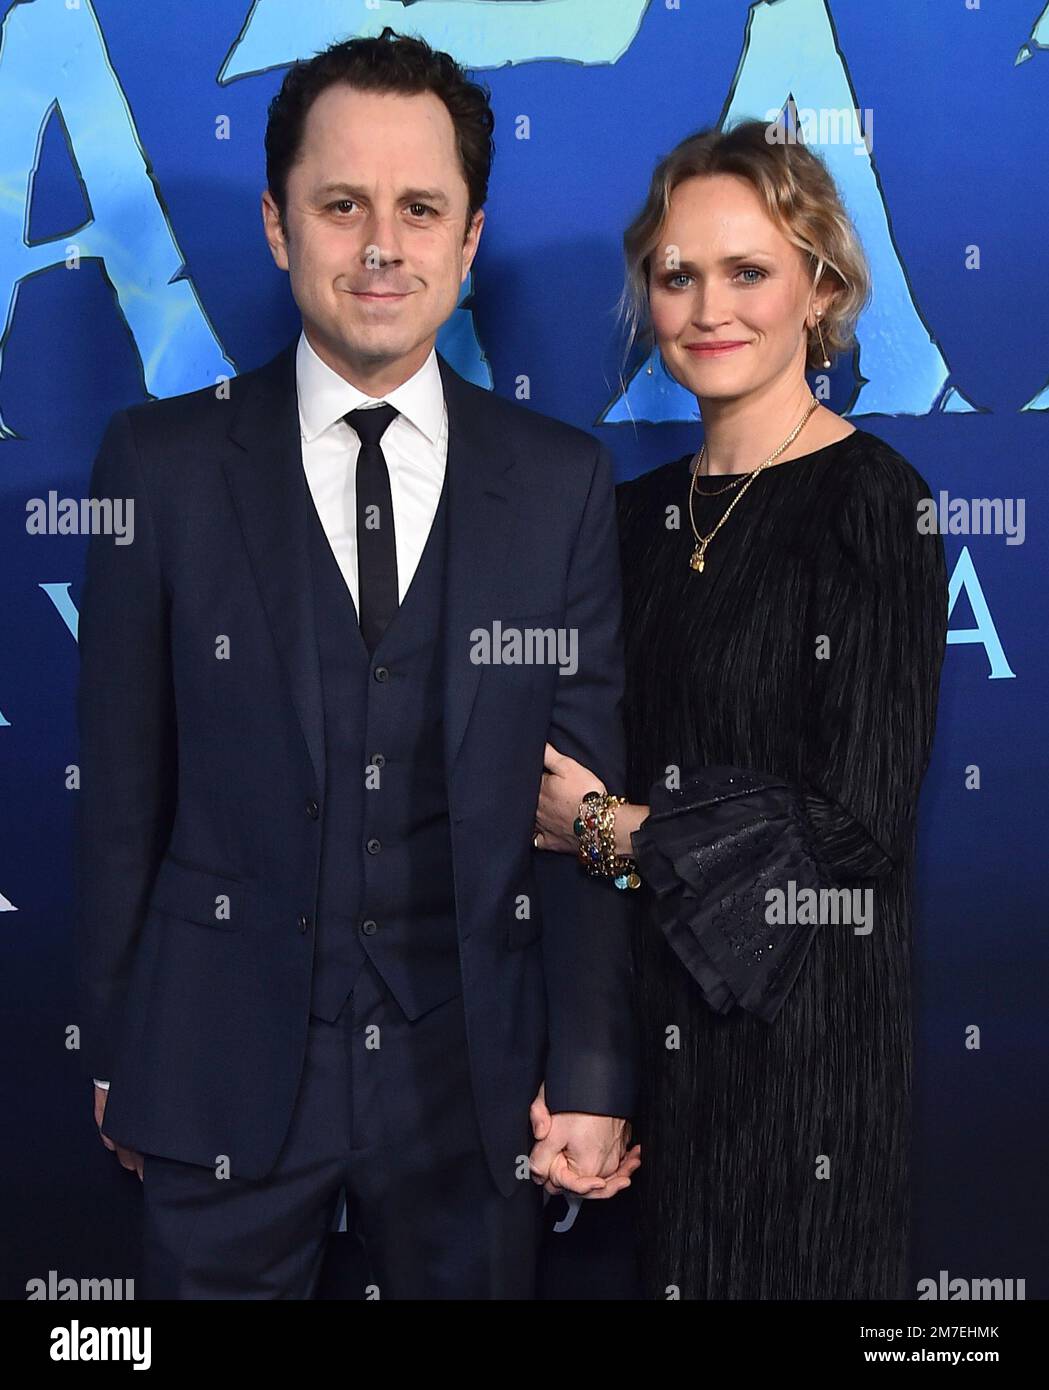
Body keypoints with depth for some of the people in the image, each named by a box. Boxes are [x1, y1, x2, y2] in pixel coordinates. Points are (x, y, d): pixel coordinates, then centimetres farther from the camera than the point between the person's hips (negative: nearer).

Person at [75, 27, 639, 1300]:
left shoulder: (563, 480, -1)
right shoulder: (162, 462, -3)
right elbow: (121, 781, 0)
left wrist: (591, 1072, -3)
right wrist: (112, 1051, 2)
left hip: (472, 1066, 1)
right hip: (222, 1065, 0)